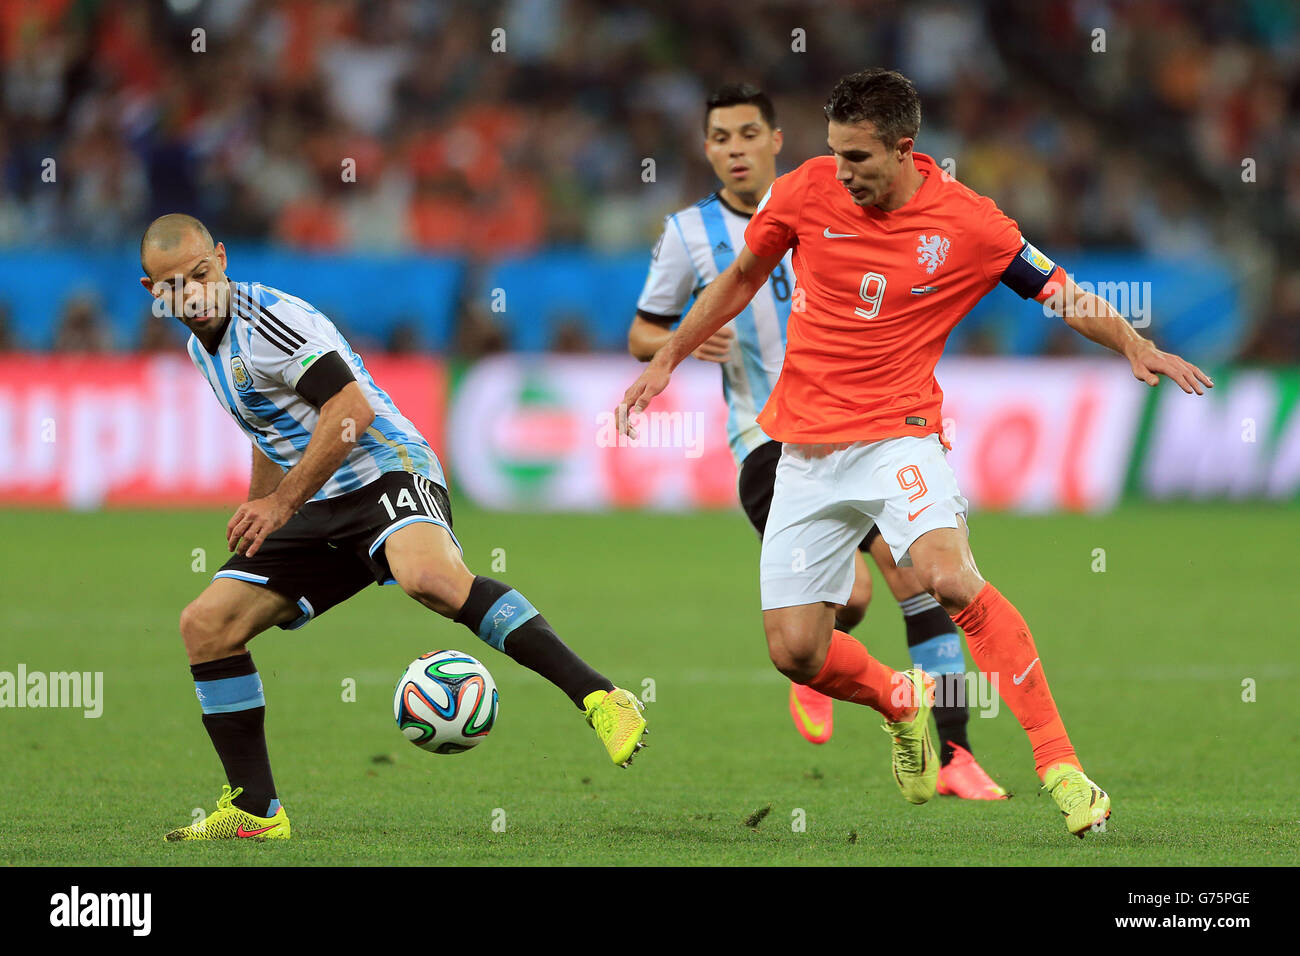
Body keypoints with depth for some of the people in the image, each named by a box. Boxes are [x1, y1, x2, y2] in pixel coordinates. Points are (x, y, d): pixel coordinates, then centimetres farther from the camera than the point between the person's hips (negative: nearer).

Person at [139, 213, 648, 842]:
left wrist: (281, 503, -19)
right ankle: (254, 811, 4)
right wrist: (252, 521, 35)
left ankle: (599, 698, -40)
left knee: (428, 576, -40)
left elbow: (352, 412, -21)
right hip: (319, 510, 9)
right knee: (205, 624, -2)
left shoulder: (268, 319, -14)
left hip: (386, 473, -9)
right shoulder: (202, 346, 15)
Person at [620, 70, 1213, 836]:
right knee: (794, 652, -3)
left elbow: (1064, 296, 1)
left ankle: (1062, 766, -26)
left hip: (898, 434, -3)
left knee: (951, 578, -31)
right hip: (806, 449, 3)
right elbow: (742, 278, 15)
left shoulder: (967, 223, -9)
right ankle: (902, 703, 31)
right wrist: (668, 359, 17)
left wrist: (1136, 347, -16)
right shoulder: (806, 192, -3)